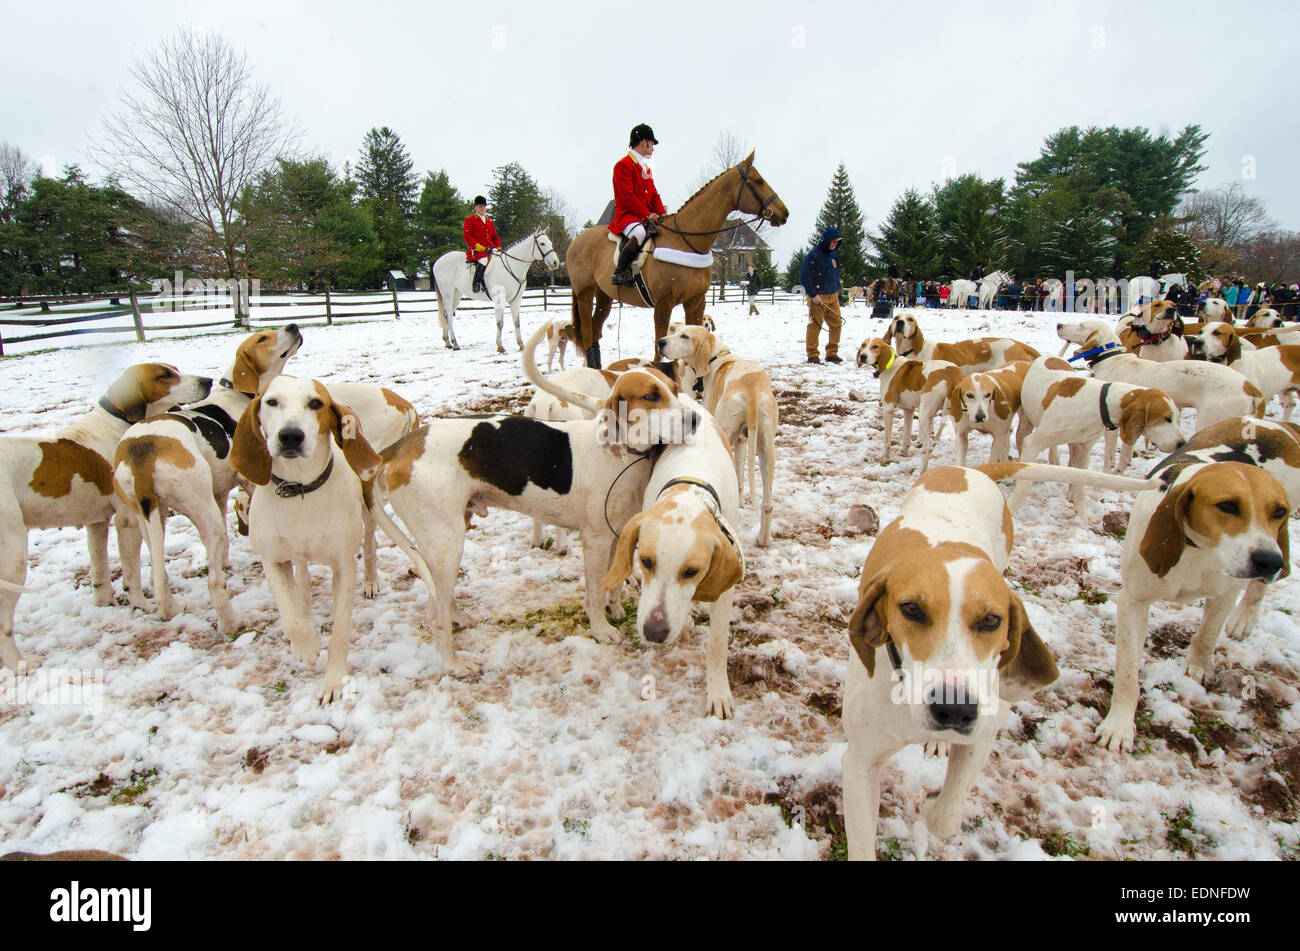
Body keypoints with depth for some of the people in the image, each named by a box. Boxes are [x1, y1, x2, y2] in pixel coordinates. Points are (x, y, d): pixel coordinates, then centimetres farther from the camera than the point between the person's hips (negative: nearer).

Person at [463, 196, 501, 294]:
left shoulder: (489, 221, 26)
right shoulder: (470, 220, 6)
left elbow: (495, 237, 26)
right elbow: (467, 236, -5)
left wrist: (498, 247, 8)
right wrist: (477, 245, -19)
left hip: (491, 250, 7)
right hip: (478, 250, -7)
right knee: (484, 260, -36)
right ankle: (477, 284, -34)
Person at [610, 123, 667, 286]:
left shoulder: (647, 168, 23)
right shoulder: (623, 165, -6)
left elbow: (654, 194, 21)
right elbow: (627, 196, -16)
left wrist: (662, 213, 2)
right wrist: (646, 214, -21)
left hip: (647, 215, 9)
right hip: (626, 215, -9)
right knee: (640, 233, -38)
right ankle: (619, 271, -31)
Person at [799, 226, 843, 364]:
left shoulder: (833, 256, 14)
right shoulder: (813, 255, -9)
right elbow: (804, 277, -12)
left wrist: (837, 292, 15)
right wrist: (814, 294, -16)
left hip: (833, 297, 7)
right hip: (818, 297, -7)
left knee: (836, 324, 6)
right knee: (815, 325, -4)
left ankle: (832, 353, 16)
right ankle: (812, 355, 5)